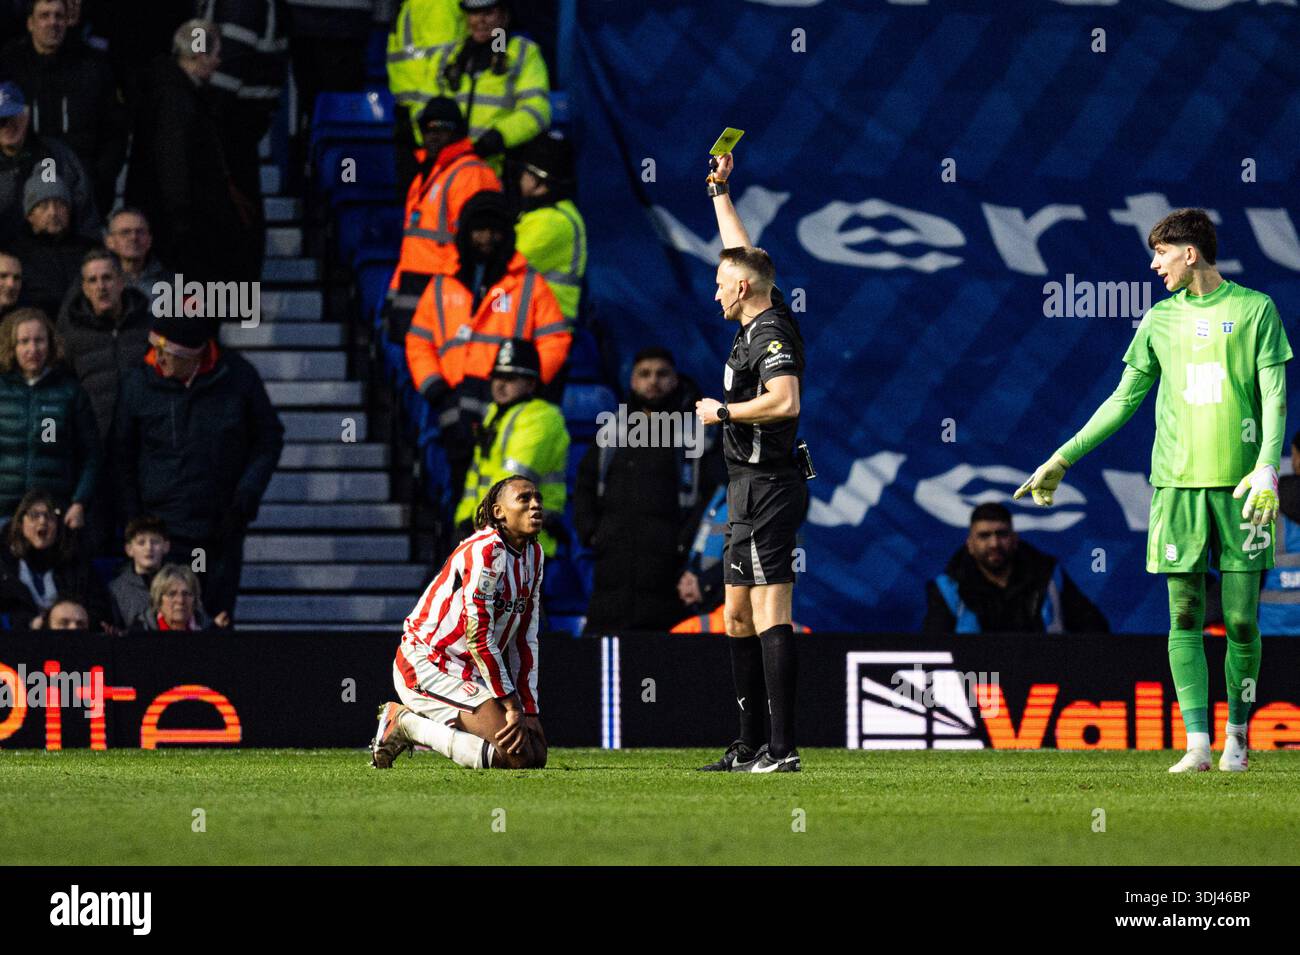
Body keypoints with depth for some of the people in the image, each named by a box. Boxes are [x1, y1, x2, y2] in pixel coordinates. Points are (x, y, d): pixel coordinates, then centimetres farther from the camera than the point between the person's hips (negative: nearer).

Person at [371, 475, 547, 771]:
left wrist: (529, 710, 3)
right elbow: (477, 636, -21)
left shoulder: (534, 555, 10)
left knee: (537, 754, 4)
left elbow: (524, 640, 10)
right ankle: (407, 724, -5)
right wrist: (511, 706, -18)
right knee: (516, 755, -20)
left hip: (469, 674, 10)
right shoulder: (485, 550, -18)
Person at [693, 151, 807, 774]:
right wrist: (720, 191, 34)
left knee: (770, 615, -14)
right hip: (750, 489, 10)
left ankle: (783, 748, -18)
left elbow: (785, 400, -30)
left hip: (768, 486, -10)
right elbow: (741, 252, 29)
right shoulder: (758, 326, 13)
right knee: (739, 616, 13)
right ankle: (750, 748, 16)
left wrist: (723, 411, -17)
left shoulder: (771, 335, -13)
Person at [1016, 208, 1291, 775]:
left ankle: (1237, 736, 14)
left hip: (1240, 483, -3)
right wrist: (1062, 460, 15)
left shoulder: (1254, 309, 3)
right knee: (1185, 616, -4)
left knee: (1241, 619, -2)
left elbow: (1274, 397, -1)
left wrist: (1267, 468, -15)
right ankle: (1196, 744, -6)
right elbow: (1124, 400, 18)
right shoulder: (1161, 319, 13)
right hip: (1178, 482, 3)